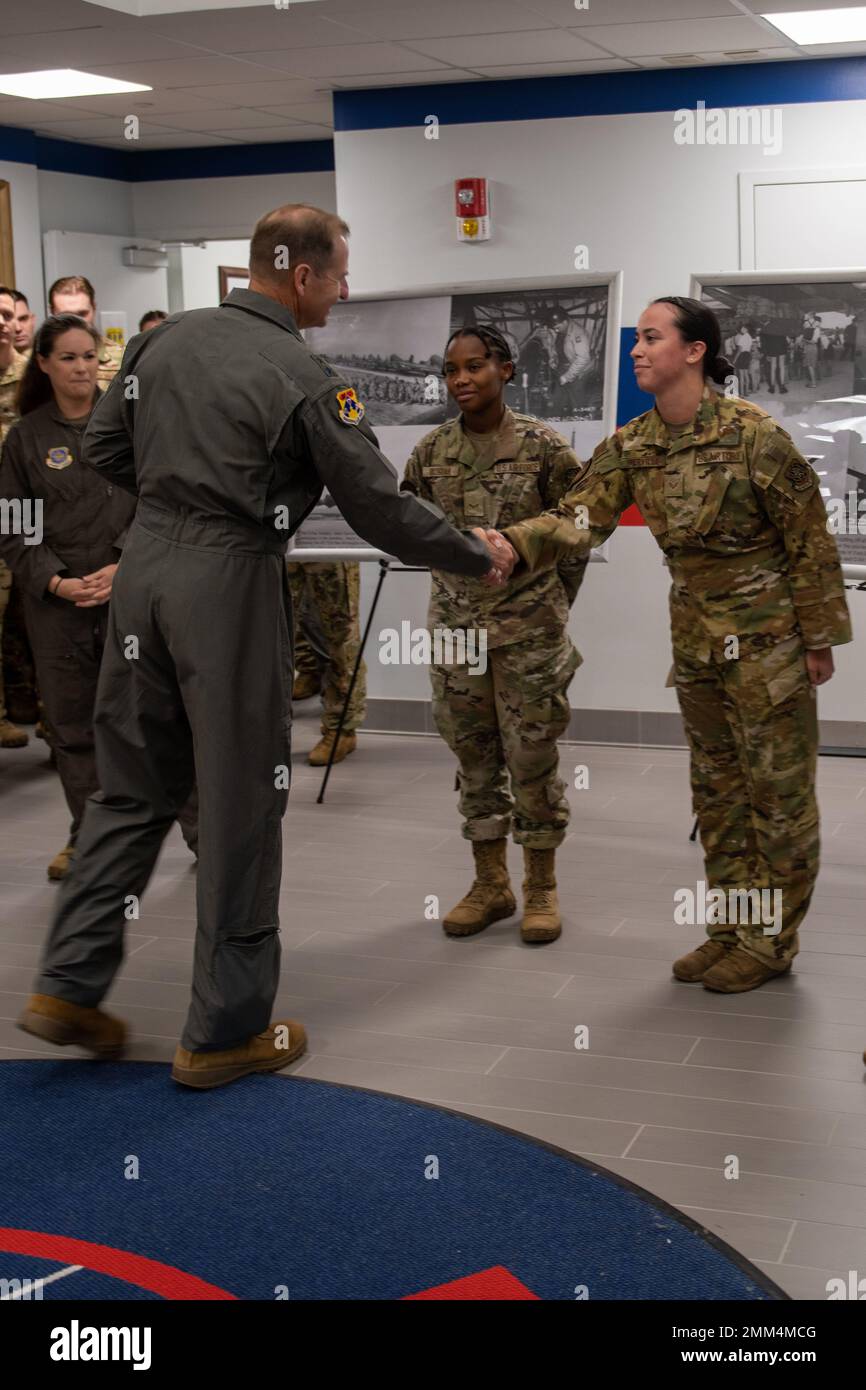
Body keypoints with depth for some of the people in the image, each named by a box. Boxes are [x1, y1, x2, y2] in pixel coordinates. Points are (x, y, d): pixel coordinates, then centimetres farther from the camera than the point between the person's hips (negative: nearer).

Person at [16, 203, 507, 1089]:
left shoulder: (167, 339, 7)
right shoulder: (303, 379, -11)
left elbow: (104, 450, 13)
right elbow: (380, 510, -9)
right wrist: (479, 558, 5)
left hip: (144, 564, 6)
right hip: (228, 582, -6)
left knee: (132, 784, 17)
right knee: (240, 806, 4)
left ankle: (68, 986, 17)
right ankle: (224, 1031, 13)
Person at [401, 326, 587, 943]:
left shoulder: (543, 446, -8)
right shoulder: (430, 452, 1)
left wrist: (549, 606, 6)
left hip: (530, 628, -3)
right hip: (456, 626, 4)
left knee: (532, 757, 2)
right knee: (474, 755, 10)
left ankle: (542, 887, 17)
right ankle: (490, 883, 23)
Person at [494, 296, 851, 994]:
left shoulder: (754, 433, -18)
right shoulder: (632, 446, -1)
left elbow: (809, 540, -13)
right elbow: (579, 518, -11)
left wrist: (819, 639, -9)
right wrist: (507, 542, -29)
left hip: (767, 635, -6)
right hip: (696, 635, 7)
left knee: (778, 788, 3)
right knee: (717, 786, 14)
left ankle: (770, 940, 15)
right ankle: (732, 927, 27)